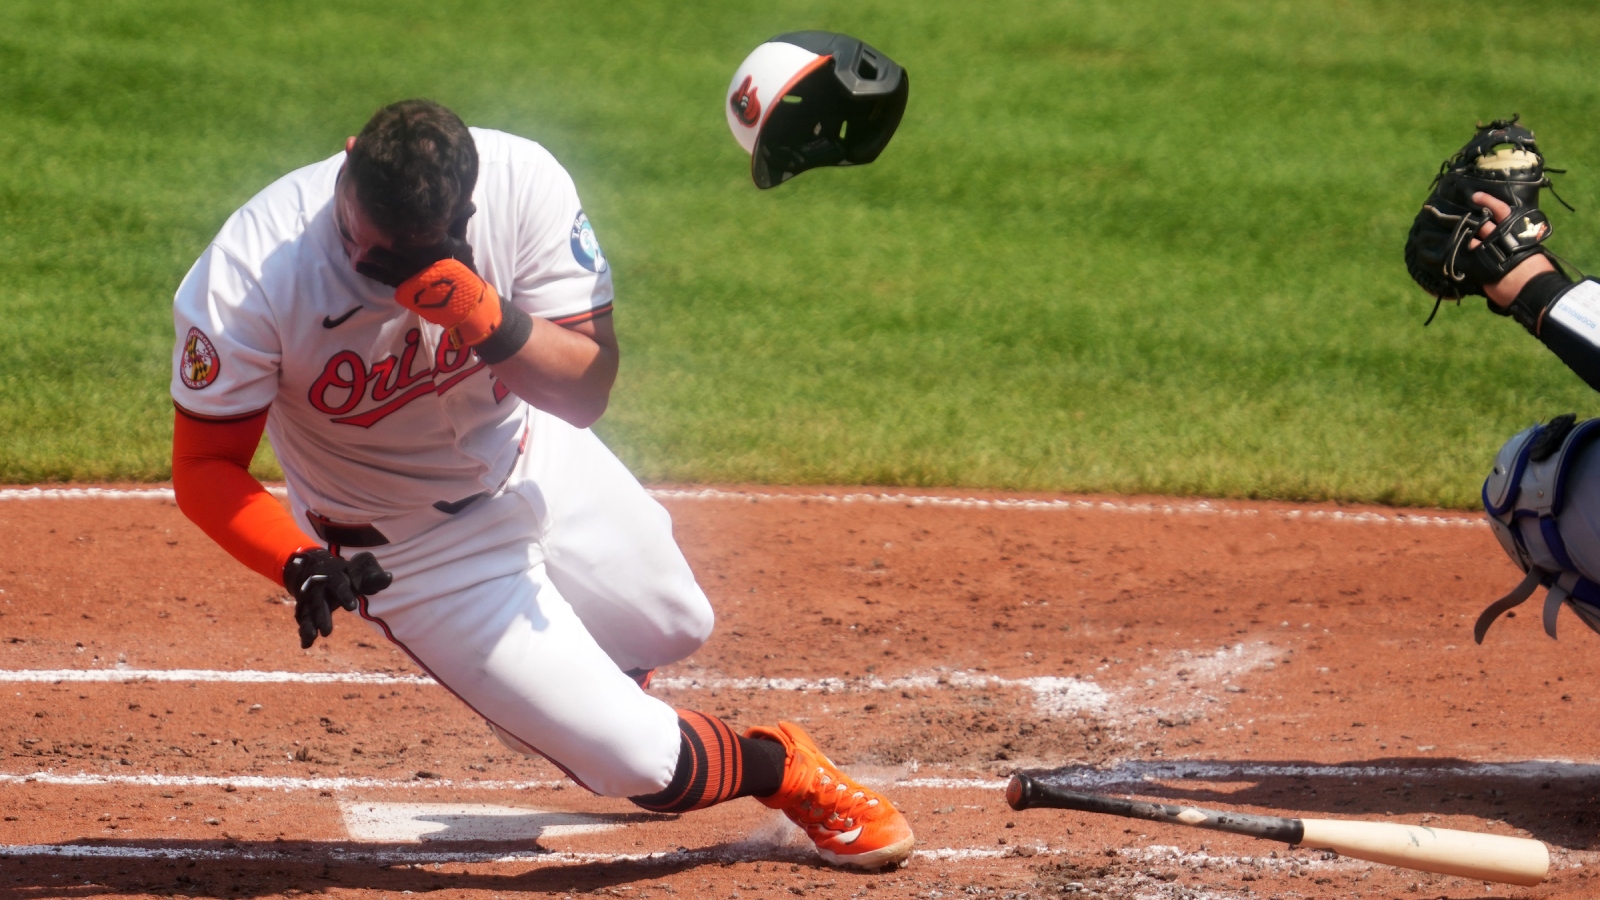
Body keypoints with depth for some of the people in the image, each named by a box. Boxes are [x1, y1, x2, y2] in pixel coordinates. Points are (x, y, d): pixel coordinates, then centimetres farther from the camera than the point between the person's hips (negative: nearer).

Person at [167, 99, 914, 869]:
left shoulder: (522, 184, -28)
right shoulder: (246, 280, -34)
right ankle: (784, 771, 30)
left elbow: (587, 391, -25)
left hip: (535, 458, 4)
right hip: (411, 543, -4)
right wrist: (300, 566, -42)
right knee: (636, 760, -4)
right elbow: (205, 469, -24)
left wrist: (487, 318, -45)